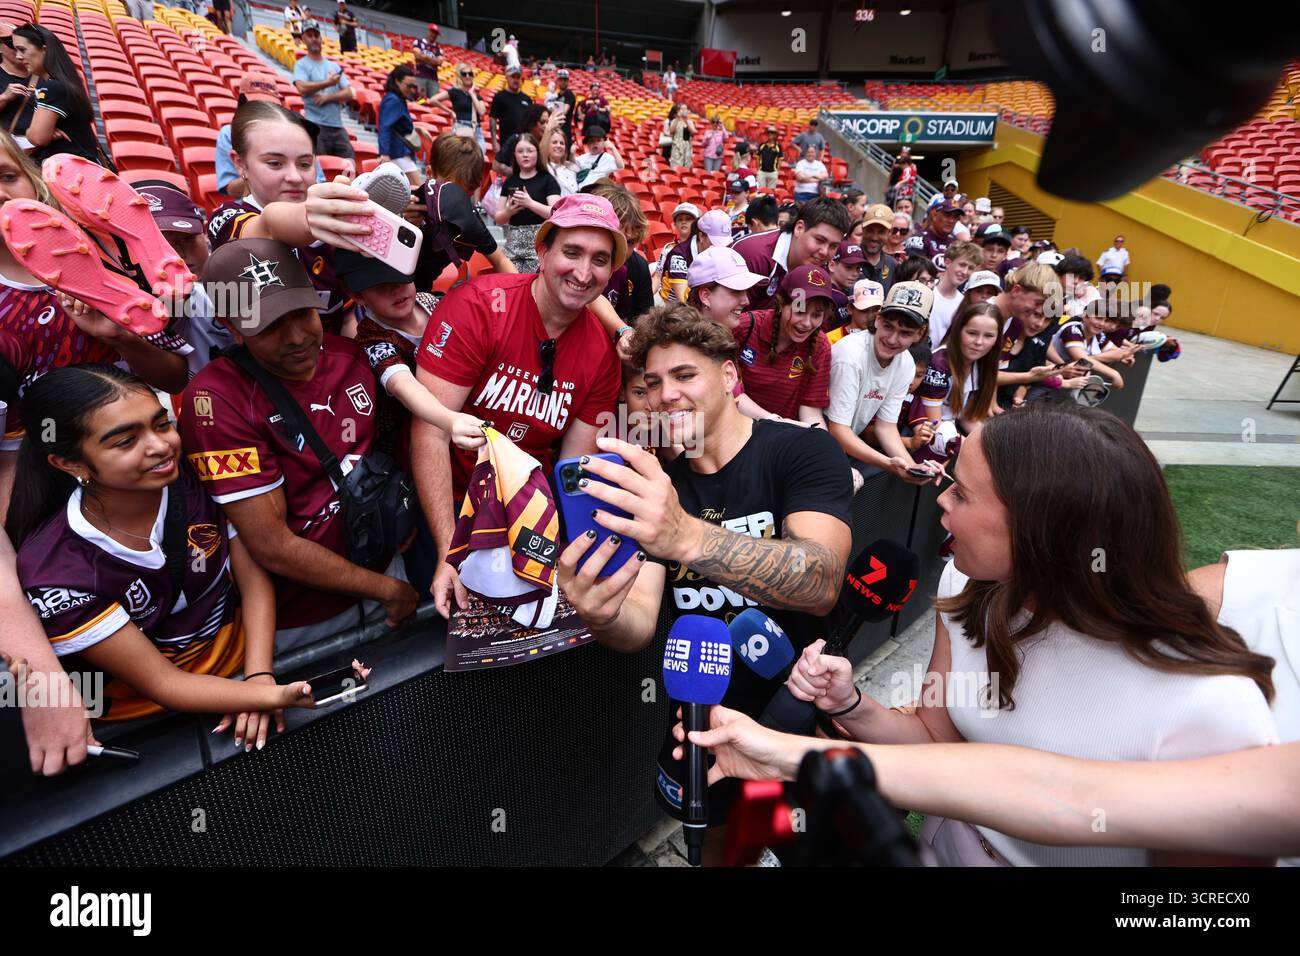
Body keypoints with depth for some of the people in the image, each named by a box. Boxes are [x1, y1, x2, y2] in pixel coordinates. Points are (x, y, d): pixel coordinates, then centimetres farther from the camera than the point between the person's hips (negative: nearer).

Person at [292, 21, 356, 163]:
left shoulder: (334, 66, 18)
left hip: (337, 126, 5)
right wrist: (328, 83, -7)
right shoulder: (301, 65, 5)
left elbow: (348, 94, 8)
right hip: (315, 126, -5)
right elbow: (302, 88, -14)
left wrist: (328, 97, -7)